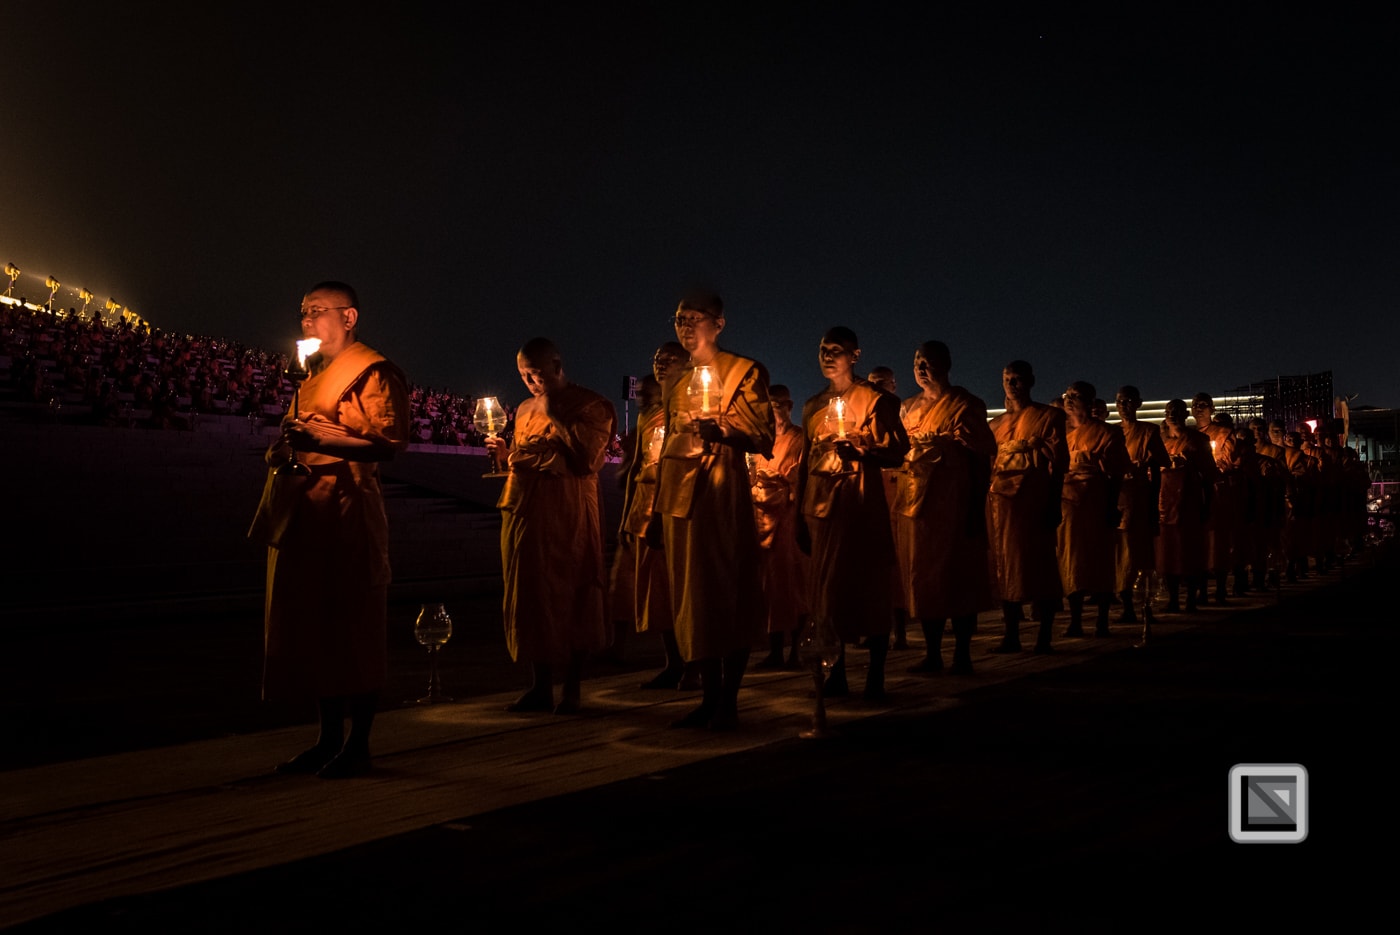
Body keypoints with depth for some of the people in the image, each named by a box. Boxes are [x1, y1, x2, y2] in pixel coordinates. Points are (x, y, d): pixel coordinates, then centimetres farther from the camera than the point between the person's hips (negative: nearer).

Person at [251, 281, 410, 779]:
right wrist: (282, 449, 12)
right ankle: (329, 739, 20)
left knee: (354, 630, -4)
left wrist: (318, 439, -23)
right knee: (311, 625, 10)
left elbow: (388, 441, -16)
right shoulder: (314, 375, 23)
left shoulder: (374, 373, -5)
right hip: (305, 513, 9)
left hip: (347, 513, -9)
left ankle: (358, 744, 5)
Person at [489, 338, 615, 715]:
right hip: (524, 514, 7)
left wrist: (554, 415, -12)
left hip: (568, 517, -7)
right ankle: (540, 687, 16)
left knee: (571, 598, -2)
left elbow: (587, 459, -16)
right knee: (530, 598, 8)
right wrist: (504, 453, 8)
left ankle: (571, 689, 6)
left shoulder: (591, 405, -3)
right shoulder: (524, 410, 20)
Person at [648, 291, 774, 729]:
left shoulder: (743, 372, 0)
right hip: (679, 491, 6)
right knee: (690, 592, 5)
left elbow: (764, 438, -5)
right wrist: (657, 510, 17)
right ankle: (708, 696, 13)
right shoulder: (673, 380, 18)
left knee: (727, 588, -5)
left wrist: (721, 431, -23)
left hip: (721, 487, -6)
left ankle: (729, 701, 1)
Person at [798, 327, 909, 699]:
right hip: (821, 505, 5)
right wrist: (801, 514, 14)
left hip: (861, 504, -5)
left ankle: (876, 678, 0)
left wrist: (860, 451, -20)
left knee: (869, 587, -6)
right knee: (827, 589, 5)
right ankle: (835, 675, 13)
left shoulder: (874, 400, 2)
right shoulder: (813, 406, 18)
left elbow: (897, 452, -2)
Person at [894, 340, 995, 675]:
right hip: (913, 500, 5)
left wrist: (977, 506, -12)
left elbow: (983, 454, -5)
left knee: (957, 575, -3)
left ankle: (962, 654, 3)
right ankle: (932, 653, 13)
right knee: (921, 575, 6)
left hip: (952, 502, -5)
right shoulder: (908, 408, 17)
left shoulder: (964, 404, 0)